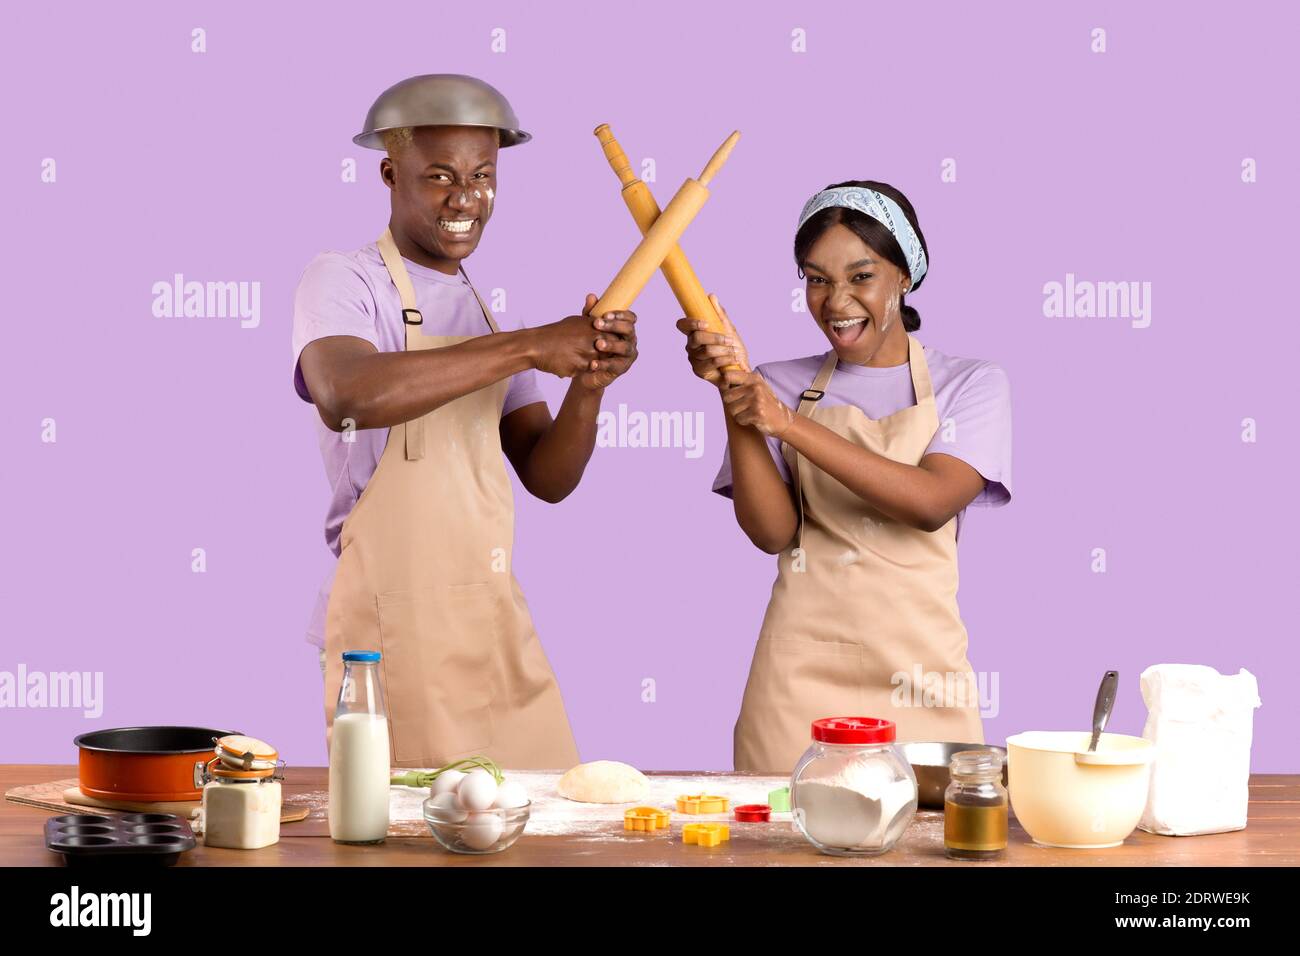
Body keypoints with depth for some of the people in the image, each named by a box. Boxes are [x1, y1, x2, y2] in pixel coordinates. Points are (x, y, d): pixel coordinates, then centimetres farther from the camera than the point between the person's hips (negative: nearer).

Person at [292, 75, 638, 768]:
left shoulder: (487, 311, 16)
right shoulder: (343, 282, -4)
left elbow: (547, 477, 10)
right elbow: (344, 396, -27)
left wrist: (590, 384, -10)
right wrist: (529, 348, -26)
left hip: (499, 631, 7)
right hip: (394, 629, -6)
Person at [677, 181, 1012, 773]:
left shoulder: (971, 385, 4)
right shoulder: (781, 386, 9)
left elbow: (932, 503, -14)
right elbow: (772, 531, -3)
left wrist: (787, 423, -18)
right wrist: (733, 394, -14)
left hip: (917, 669, -1)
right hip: (801, 670, 1)